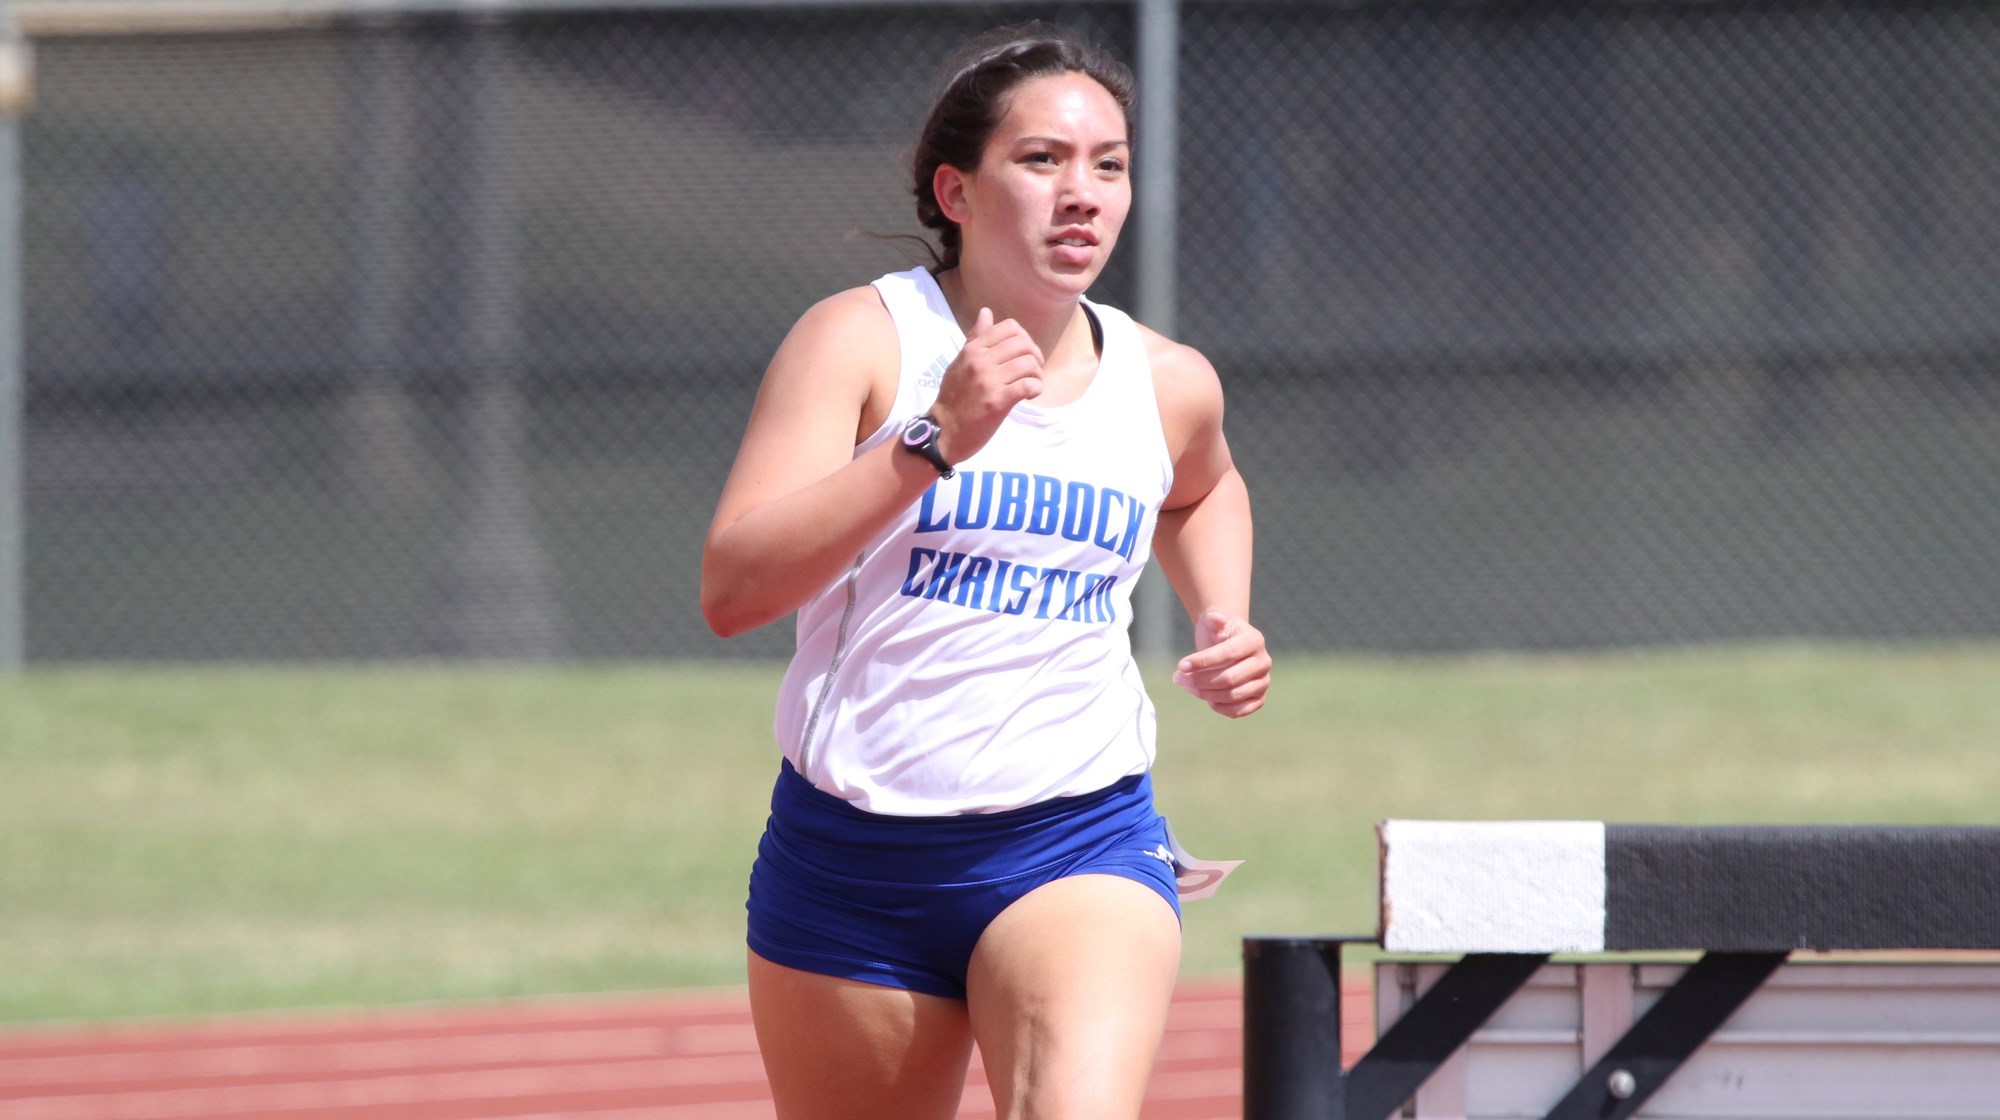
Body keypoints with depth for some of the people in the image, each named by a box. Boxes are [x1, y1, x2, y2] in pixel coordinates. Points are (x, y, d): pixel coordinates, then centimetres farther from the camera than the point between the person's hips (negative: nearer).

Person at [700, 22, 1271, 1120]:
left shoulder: (1167, 383, 6)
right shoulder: (862, 338, -7)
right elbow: (732, 587, -20)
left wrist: (1224, 622, 13)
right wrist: (936, 440, -27)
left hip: (1081, 845, 1)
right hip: (852, 855, -1)